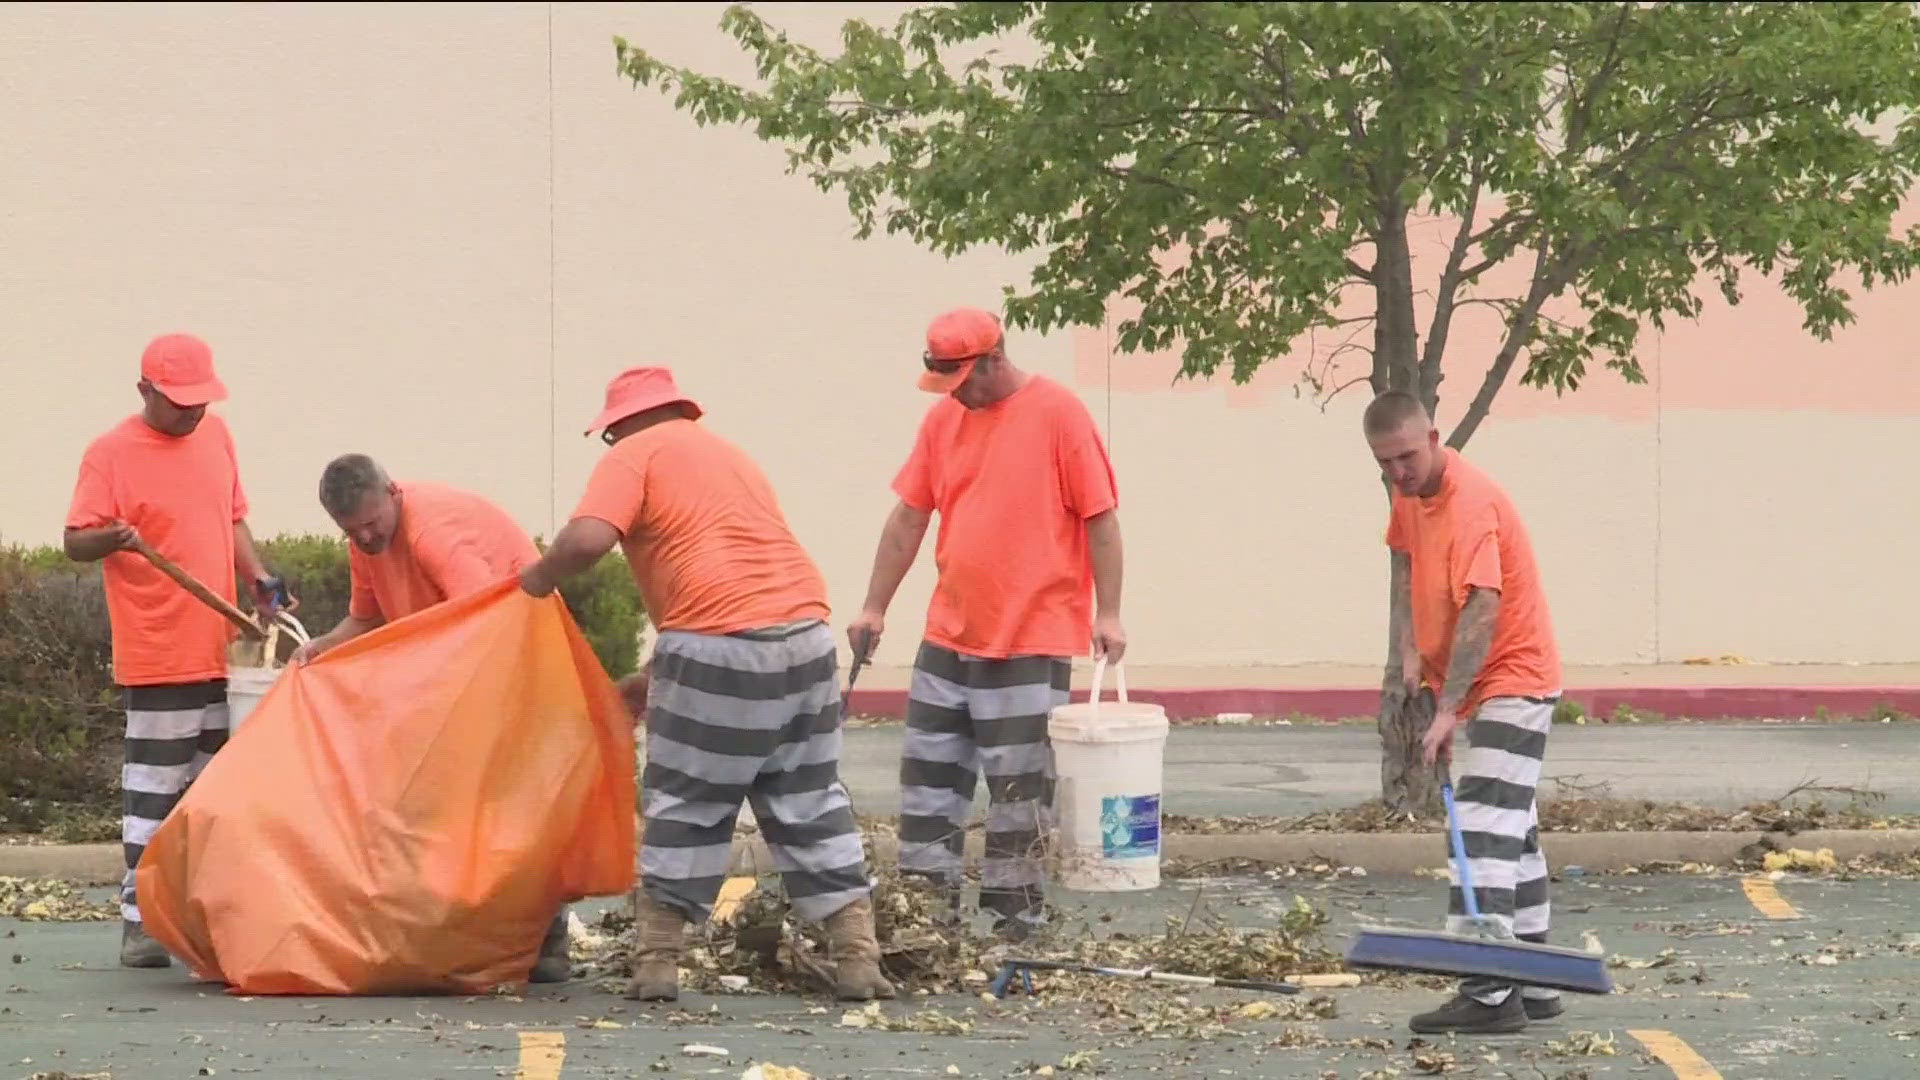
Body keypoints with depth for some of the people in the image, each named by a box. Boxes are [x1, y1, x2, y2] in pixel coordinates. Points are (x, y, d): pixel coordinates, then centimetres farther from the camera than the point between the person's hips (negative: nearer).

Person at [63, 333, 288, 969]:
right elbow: (75, 542, -10)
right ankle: (140, 925, -3)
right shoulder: (111, 453, -8)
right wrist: (111, 539, -32)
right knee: (154, 792, -7)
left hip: (220, 650, 6)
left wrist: (258, 578, 6)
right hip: (156, 658, -6)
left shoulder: (214, 434, 11)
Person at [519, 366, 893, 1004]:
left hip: (720, 644, -6)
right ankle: (859, 958, 10)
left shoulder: (635, 455, 4)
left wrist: (538, 579, 7)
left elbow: (587, 540, -14)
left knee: (684, 808, 6)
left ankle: (657, 963, 9)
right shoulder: (727, 455, 28)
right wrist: (659, 680, 33)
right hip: (805, 630, 6)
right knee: (813, 806, 13)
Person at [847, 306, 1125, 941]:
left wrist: (1107, 614, -11)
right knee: (928, 778, 8)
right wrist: (875, 608, 10)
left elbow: (1101, 519, -8)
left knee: (1019, 788, -1)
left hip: (1032, 641, -6)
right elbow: (908, 519, 12)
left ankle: (1016, 919, 7)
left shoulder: (1058, 412, -8)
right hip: (947, 637, 6)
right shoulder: (943, 417, 8)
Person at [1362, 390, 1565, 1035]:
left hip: (1511, 680, -10)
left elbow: (1482, 608, -33)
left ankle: (1488, 994, -21)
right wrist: (1406, 648, 9)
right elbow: (1405, 561, 22)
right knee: (1513, 829, 13)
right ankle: (1533, 986, 19)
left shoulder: (1472, 503, -25)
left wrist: (1448, 710, -37)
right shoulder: (1408, 492, 4)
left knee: (1484, 833, -17)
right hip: (1486, 684, 10)